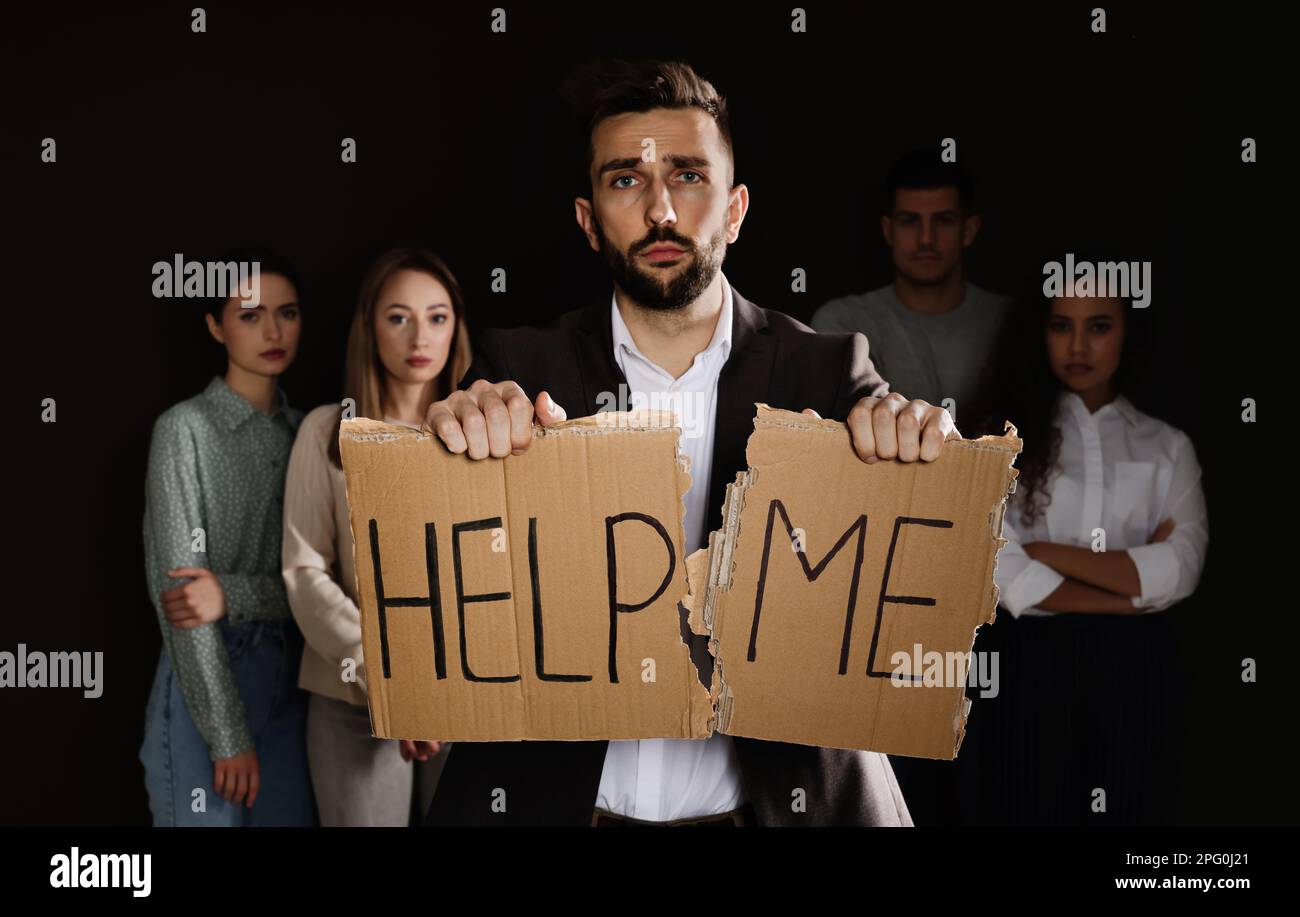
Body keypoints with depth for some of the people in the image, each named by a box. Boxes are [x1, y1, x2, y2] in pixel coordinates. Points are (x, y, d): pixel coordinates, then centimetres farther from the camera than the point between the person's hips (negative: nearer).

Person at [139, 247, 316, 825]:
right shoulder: (186, 427, -7)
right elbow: (176, 586, -12)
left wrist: (234, 594, -20)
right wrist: (228, 734, -15)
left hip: (290, 679, 5)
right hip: (205, 679, -5)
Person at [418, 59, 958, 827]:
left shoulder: (827, 373, -1)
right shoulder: (519, 371, 0)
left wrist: (914, 441, -24)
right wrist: (463, 434, -26)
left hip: (780, 796, 0)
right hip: (547, 798, 0)